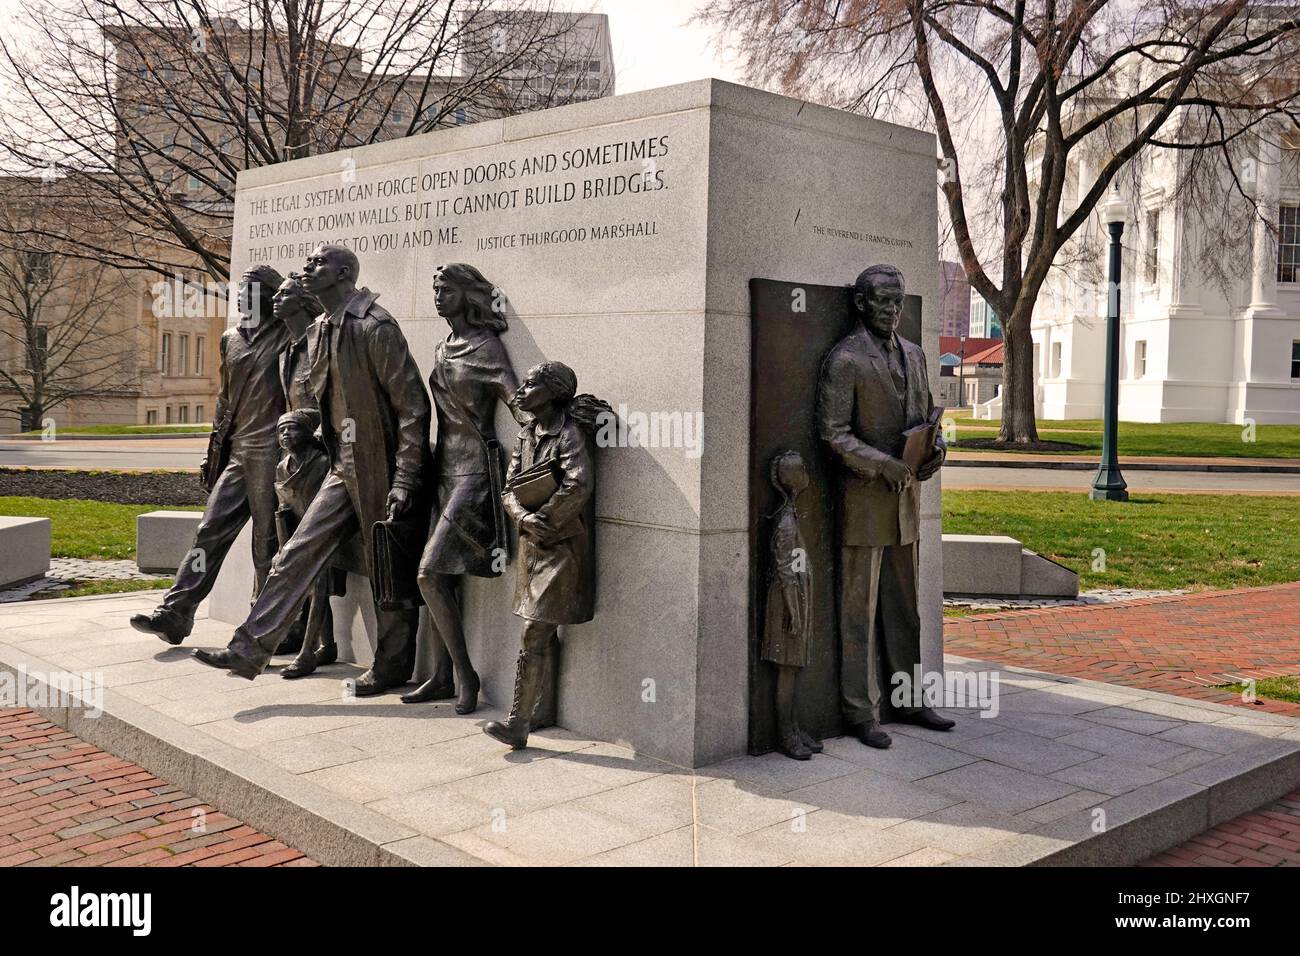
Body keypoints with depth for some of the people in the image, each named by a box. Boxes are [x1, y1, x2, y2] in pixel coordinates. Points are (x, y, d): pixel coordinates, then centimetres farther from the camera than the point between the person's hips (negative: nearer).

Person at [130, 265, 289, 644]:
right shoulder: (231, 338, 16)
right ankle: (173, 615, 7)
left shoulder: (287, 335, -5)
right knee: (210, 531, 5)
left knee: (267, 545, 1)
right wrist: (214, 453, 20)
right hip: (237, 454, 7)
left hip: (269, 454, -7)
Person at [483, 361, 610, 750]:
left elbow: (580, 485, -26)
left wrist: (545, 520, -16)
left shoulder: (570, 433, -12)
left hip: (563, 547, -8)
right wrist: (524, 517, -13)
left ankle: (518, 723, -4)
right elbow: (509, 488, 8)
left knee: (533, 637, -8)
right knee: (539, 637, 13)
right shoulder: (526, 435, 12)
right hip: (534, 546, 8)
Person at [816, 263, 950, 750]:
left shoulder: (913, 354, 12)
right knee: (860, 610, 0)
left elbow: (927, 415, 20)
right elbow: (832, 434, -15)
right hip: (863, 496, -7)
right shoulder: (844, 360, -10)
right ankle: (861, 711, 8)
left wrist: (937, 447, -1)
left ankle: (908, 697, 26)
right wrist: (882, 465, -23)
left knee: (904, 605, 15)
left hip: (906, 494, 7)